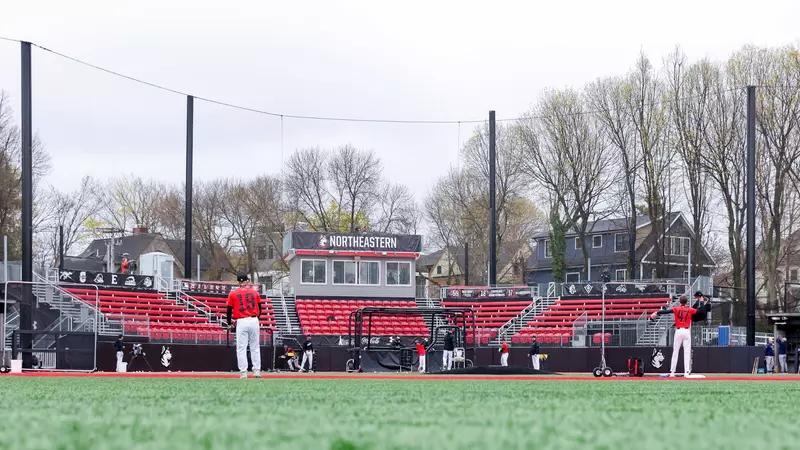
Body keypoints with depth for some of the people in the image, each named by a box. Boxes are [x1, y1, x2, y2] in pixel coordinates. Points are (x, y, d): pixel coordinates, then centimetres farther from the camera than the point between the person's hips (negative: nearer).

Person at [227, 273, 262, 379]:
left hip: (241, 322, -2)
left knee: (241, 348, 0)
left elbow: (229, 310, 5)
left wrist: (229, 322, 19)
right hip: (254, 320, 2)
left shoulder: (233, 294, 1)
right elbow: (259, 308, 12)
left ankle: (243, 372, -5)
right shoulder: (254, 292, 6)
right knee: (255, 347, 11)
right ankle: (257, 370, 10)